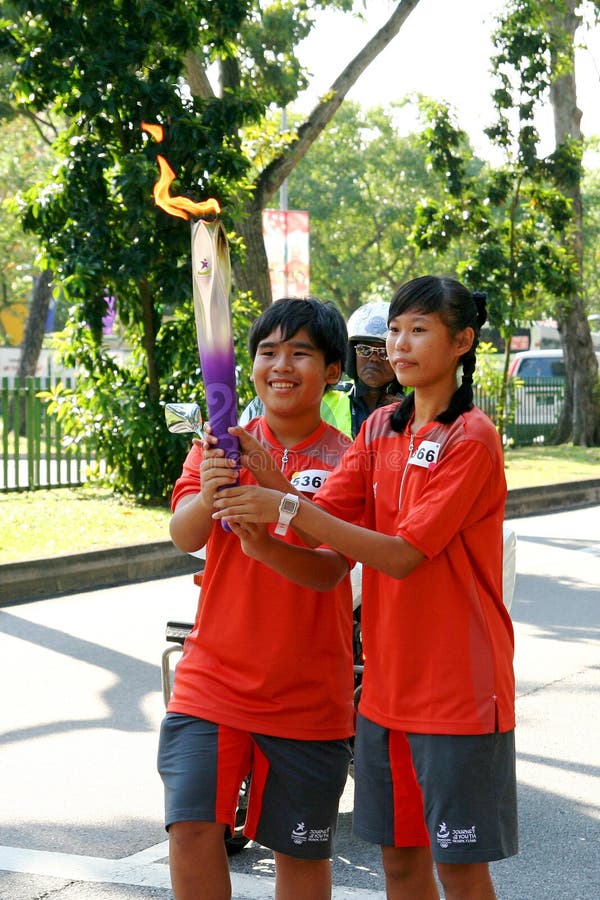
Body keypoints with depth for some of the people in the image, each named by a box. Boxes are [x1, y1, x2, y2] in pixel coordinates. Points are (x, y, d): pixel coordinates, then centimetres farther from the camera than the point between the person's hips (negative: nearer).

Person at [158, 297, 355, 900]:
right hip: (212, 682, 1)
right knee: (192, 828, -10)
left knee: (301, 851, 8)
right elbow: (183, 536, -13)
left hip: (308, 694, -1)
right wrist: (207, 497, -35)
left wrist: (264, 543, -35)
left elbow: (329, 572, -15)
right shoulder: (221, 447, 3)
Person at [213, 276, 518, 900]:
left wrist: (287, 509, -26)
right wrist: (263, 473, -20)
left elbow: (403, 555, -20)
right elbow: (322, 518, -1)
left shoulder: (472, 439, -13)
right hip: (388, 683, 6)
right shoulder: (380, 428, 9)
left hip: (457, 685, -6)